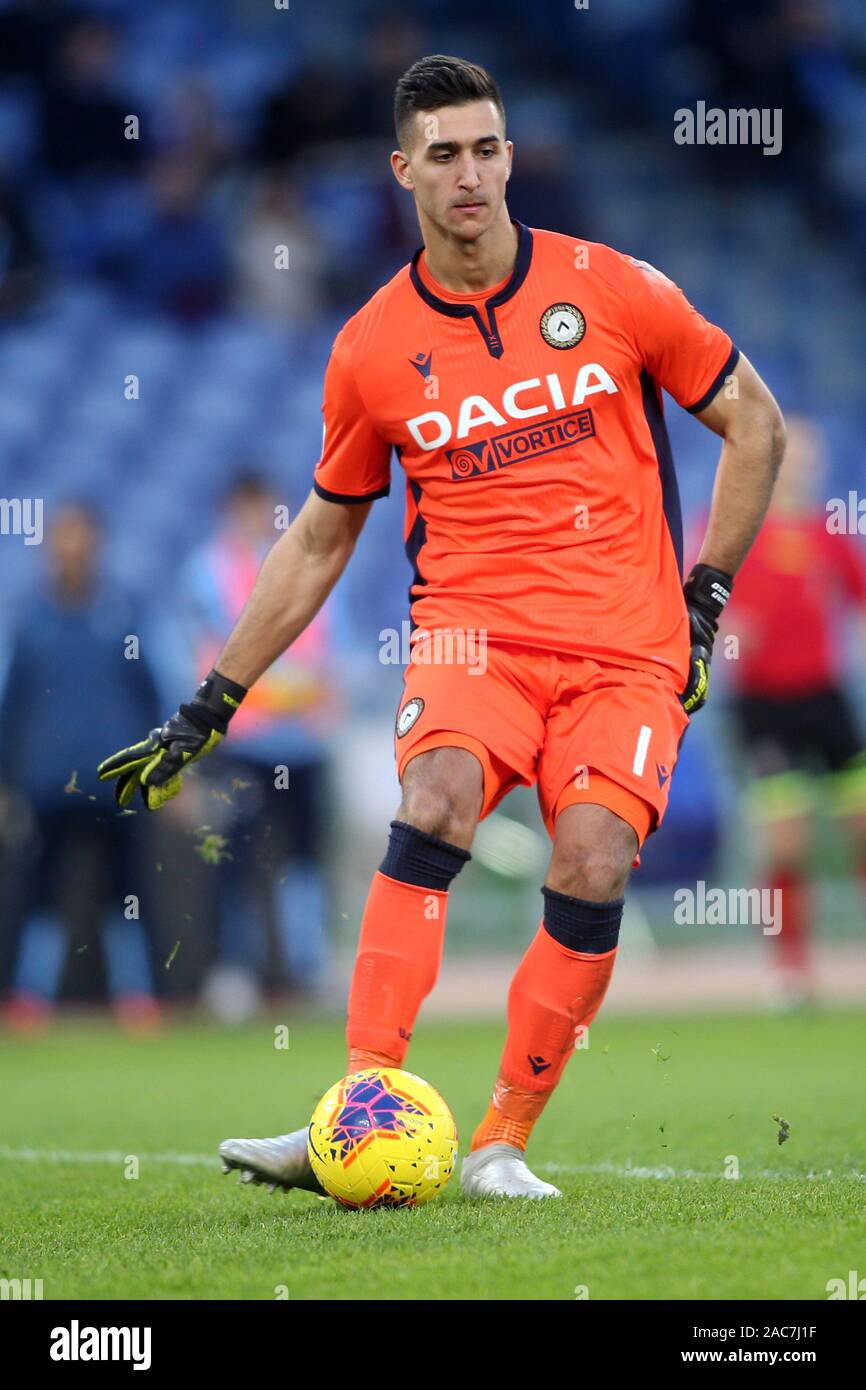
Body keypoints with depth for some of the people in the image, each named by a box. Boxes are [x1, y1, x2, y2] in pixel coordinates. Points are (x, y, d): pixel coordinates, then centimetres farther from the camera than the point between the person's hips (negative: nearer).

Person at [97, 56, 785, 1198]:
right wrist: (209, 708, 16)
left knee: (593, 870, -22)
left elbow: (754, 422, 13)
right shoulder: (373, 347, 6)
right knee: (434, 802, -30)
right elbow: (319, 541, 17)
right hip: (470, 629, 0)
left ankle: (502, 1143, -8)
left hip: (627, 649, 0)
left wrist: (704, 598, 6)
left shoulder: (611, 289, 2)